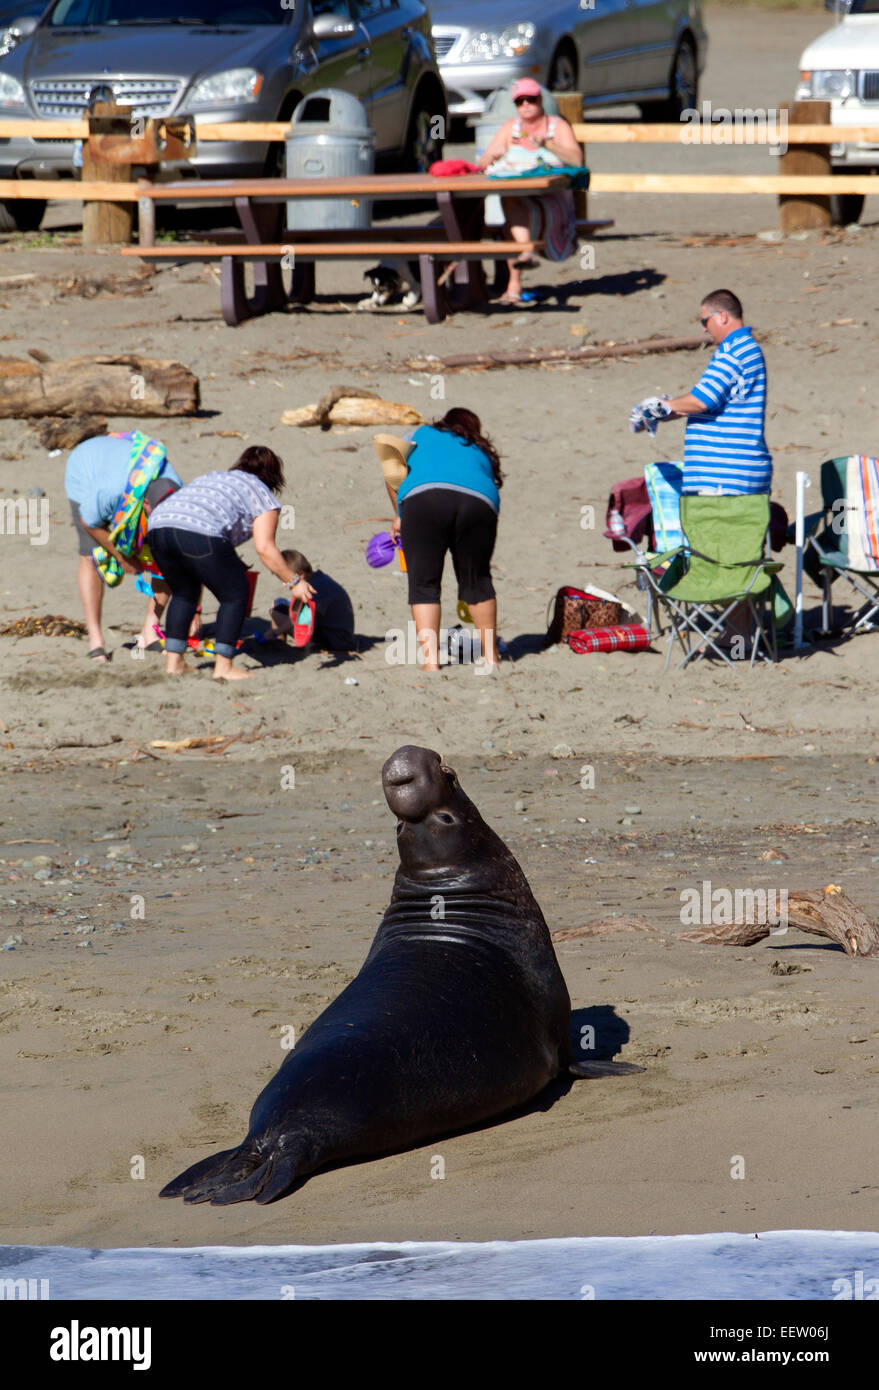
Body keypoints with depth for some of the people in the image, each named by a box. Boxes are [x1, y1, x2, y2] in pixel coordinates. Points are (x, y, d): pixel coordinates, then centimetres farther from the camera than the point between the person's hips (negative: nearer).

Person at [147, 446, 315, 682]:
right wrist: (294, 582, 12)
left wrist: (233, 565, 42)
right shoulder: (263, 495, 16)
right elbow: (265, 548, 4)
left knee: (184, 592, 27)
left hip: (157, 525, 7)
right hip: (199, 535, -7)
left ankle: (173, 661, 25)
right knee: (235, 594, 9)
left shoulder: (212, 477, 36)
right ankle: (223, 667, 5)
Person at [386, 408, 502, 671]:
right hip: (479, 502, 2)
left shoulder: (423, 434, 31)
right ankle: (490, 655, 25)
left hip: (424, 496, -2)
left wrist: (400, 517, 34)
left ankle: (430, 659, -11)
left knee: (424, 583, 2)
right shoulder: (481, 452, 36)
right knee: (476, 580, 20)